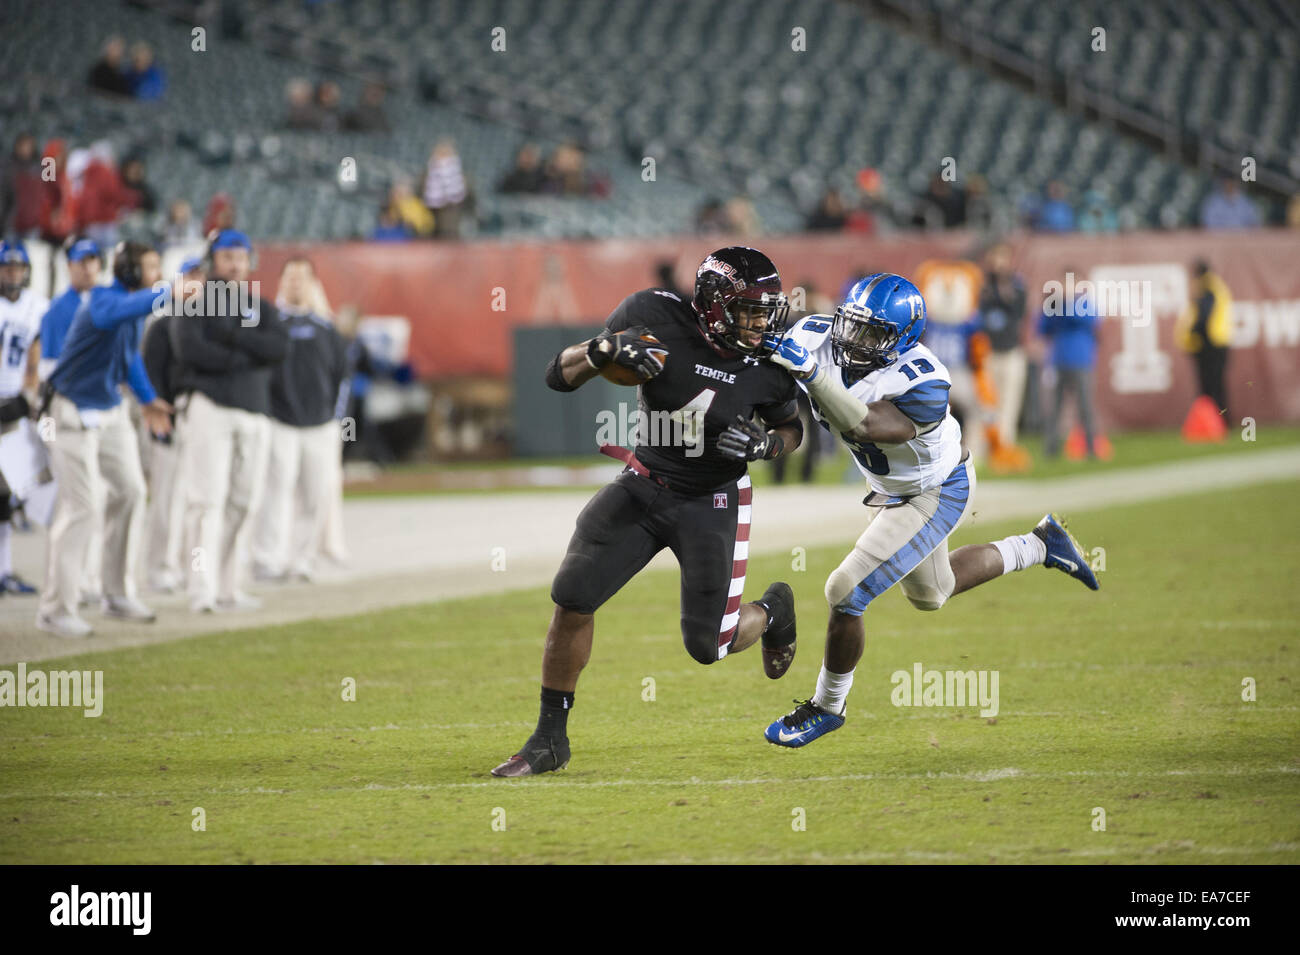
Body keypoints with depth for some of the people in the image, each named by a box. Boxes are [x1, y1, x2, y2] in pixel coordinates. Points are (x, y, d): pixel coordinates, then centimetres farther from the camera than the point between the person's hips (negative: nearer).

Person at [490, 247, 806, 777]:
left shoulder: (768, 365, -16)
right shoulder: (656, 316, -17)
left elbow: (791, 429, 4)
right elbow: (559, 375, -11)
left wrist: (762, 444, -20)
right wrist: (607, 348, -32)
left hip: (712, 503, -1)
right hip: (644, 487, 1)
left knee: (707, 645, -2)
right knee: (572, 597, -11)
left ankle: (773, 611, 34)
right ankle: (550, 737, 4)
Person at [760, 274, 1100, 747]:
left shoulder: (921, 384, -39)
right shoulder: (817, 337, -21)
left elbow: (863, 427, -52)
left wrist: (811, 373, -59)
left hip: (933, 496, -8)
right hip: (888, 489, 8)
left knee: (845, 594, -13)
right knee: (929, 594, 29)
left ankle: (827, 705, 11)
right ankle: (1040, 545, 46)